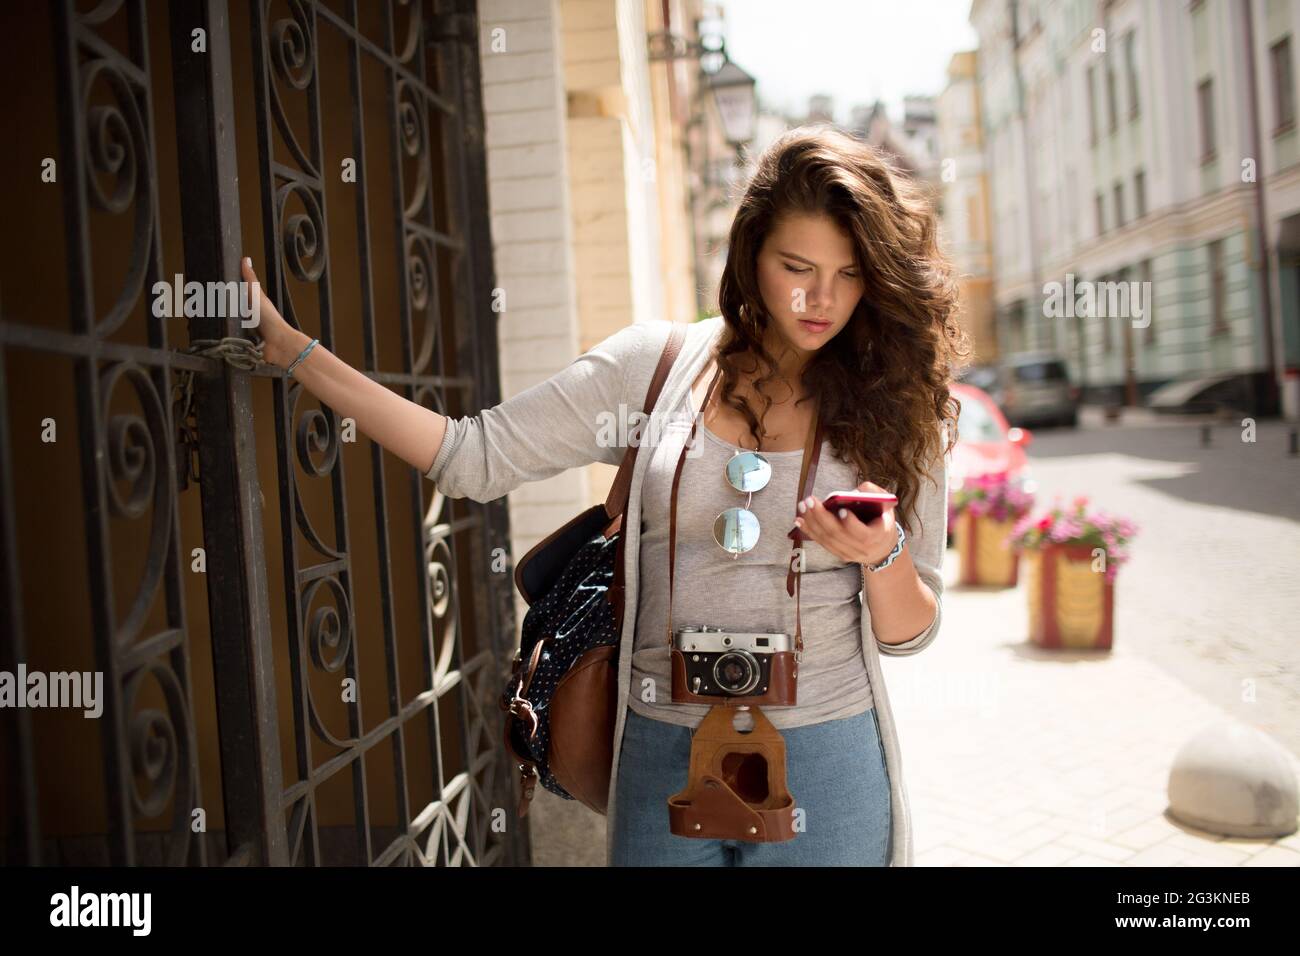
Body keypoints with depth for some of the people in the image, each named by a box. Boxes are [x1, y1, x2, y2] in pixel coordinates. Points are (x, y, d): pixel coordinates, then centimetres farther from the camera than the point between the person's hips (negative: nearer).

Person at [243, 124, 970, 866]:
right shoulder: (652, 366, -3)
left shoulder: (896, 409, -4)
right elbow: (475, 458, -5)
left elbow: (908, 635, 0)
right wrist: (291, 349, -6)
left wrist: (884, 555, -21)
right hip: (663, 754, 1)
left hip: (823, 760, 0)